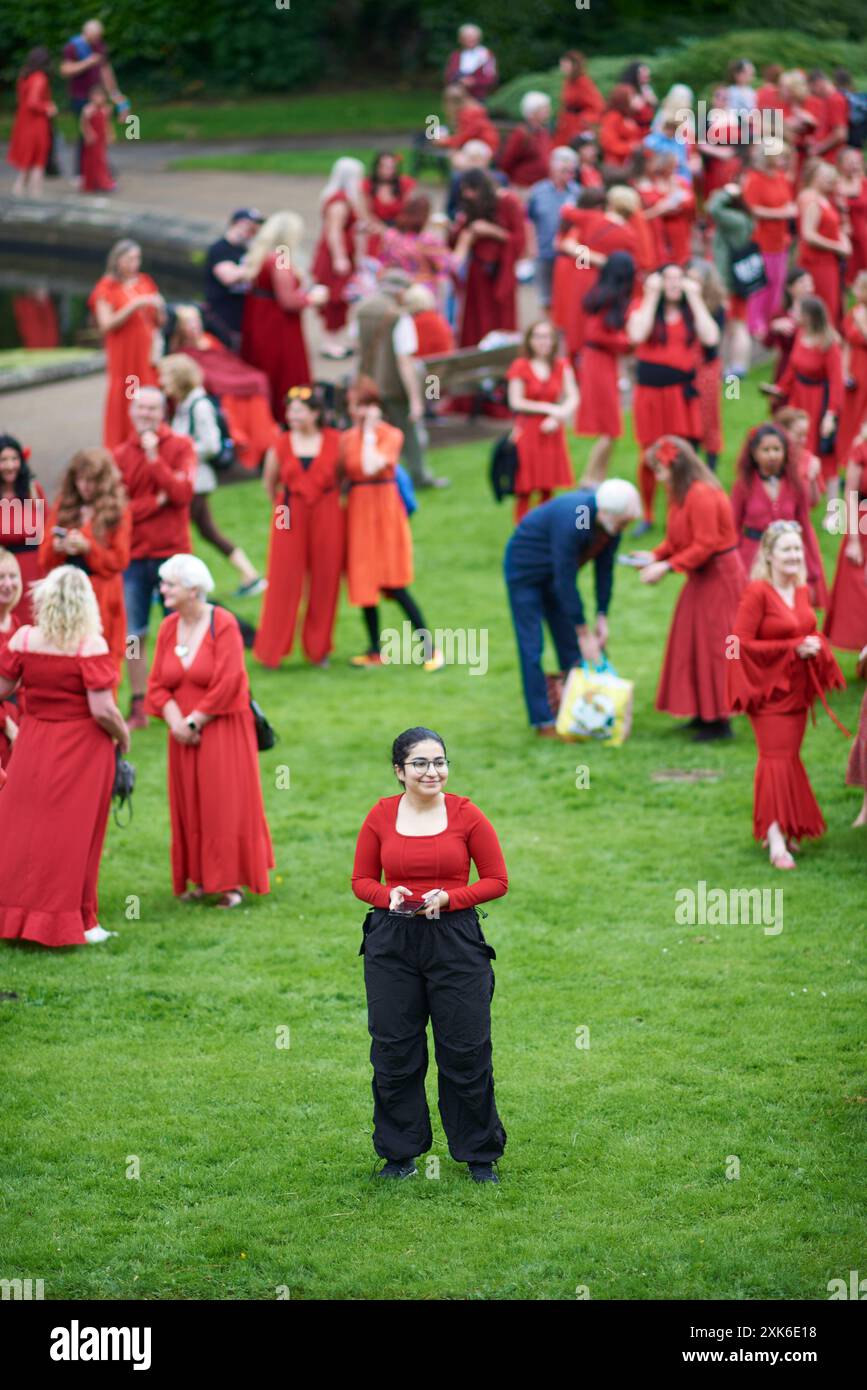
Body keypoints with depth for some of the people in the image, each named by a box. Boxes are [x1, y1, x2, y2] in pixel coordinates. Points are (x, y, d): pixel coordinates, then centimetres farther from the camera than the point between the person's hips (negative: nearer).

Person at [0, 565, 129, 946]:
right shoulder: (90, 646, -18)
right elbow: (102, 710, -20)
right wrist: (123, 736, -1)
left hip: (33, 746, 3)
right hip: (82, 749, -3)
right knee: (73, 834, 6)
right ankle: (72, 922, 13)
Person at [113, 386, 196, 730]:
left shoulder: (180, 447, 1)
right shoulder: (120, 456, 4)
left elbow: (182, 493, -13)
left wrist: (154, 456, -15)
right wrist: (156, 502, -12)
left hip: (172, 553, -2)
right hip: (134, 556, 2)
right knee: (133, 635, 3)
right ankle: (138, 707, 9)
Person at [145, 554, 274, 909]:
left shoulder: (223, 625, -13)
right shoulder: (168, 628, 5)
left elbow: (227, 684, -18)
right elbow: (158, 684, 3)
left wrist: (195, 722, -13)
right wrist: (176, 722, -13)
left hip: (223, 730, -6)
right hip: (185, 733, 6)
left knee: (225, 805, -3)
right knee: (189, 807, 7)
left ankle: (231, 883, 3)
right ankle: (201, 879, 16)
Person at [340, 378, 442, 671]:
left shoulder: (390, 435, -6)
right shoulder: (347, 438, 7)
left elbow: (371, 467, -22)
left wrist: (369, 431, -16)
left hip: (384, 511, -5)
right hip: (358, 512, 5)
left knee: (393, 585, -8)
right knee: (364, 583, 5)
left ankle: (431, 647, 0)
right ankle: (374, 652, 14)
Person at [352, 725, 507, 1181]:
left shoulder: (466, 815, -4)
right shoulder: (381, 817, 1)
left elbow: (497, 880, 0)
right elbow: (362, 879, 9)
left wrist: (449, 898, -15)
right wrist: (388, 896, -13)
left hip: (455, 941, -2)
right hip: (392, 943, 2)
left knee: (465, 1051, 2)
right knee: (394, 1052, 7)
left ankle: (479, 1155, 17)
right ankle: (400, 1152, 22)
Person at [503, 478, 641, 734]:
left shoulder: (611, 519, -17)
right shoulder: (570, 521, -40)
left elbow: (604, 569, -5)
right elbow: (566, 582, -34)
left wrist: (602, 618, -6)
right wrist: (584, 633, -26)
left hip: (554, 572, 7)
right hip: (525, 571, -7)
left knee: (569, 644, 8)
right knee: (532, 648, -6)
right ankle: (544, 722, -2)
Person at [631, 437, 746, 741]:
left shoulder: (702, 496, -23)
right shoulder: (681, 494, 9)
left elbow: (705, 545, -26)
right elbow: (678, 541, 14)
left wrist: (667, 567, -26)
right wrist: (655, 556, -2)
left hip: (719, 578, -10)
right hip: (702, 578, 10)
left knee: (712, 646, -6)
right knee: (693, 645, 14)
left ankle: (719, 721, 0)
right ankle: (704, 713, 21)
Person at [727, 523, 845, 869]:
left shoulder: (801, 591, 7)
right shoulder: (757, 593, -16)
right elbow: (742, 643, -18)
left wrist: (814, 645, -5)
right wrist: (793, 649, -20)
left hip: (796, 689, 7)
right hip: (769, 690, -7)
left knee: (788, 758, 14)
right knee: (776, 759, -10)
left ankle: (786, 829, 26)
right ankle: (776, 840, -10)